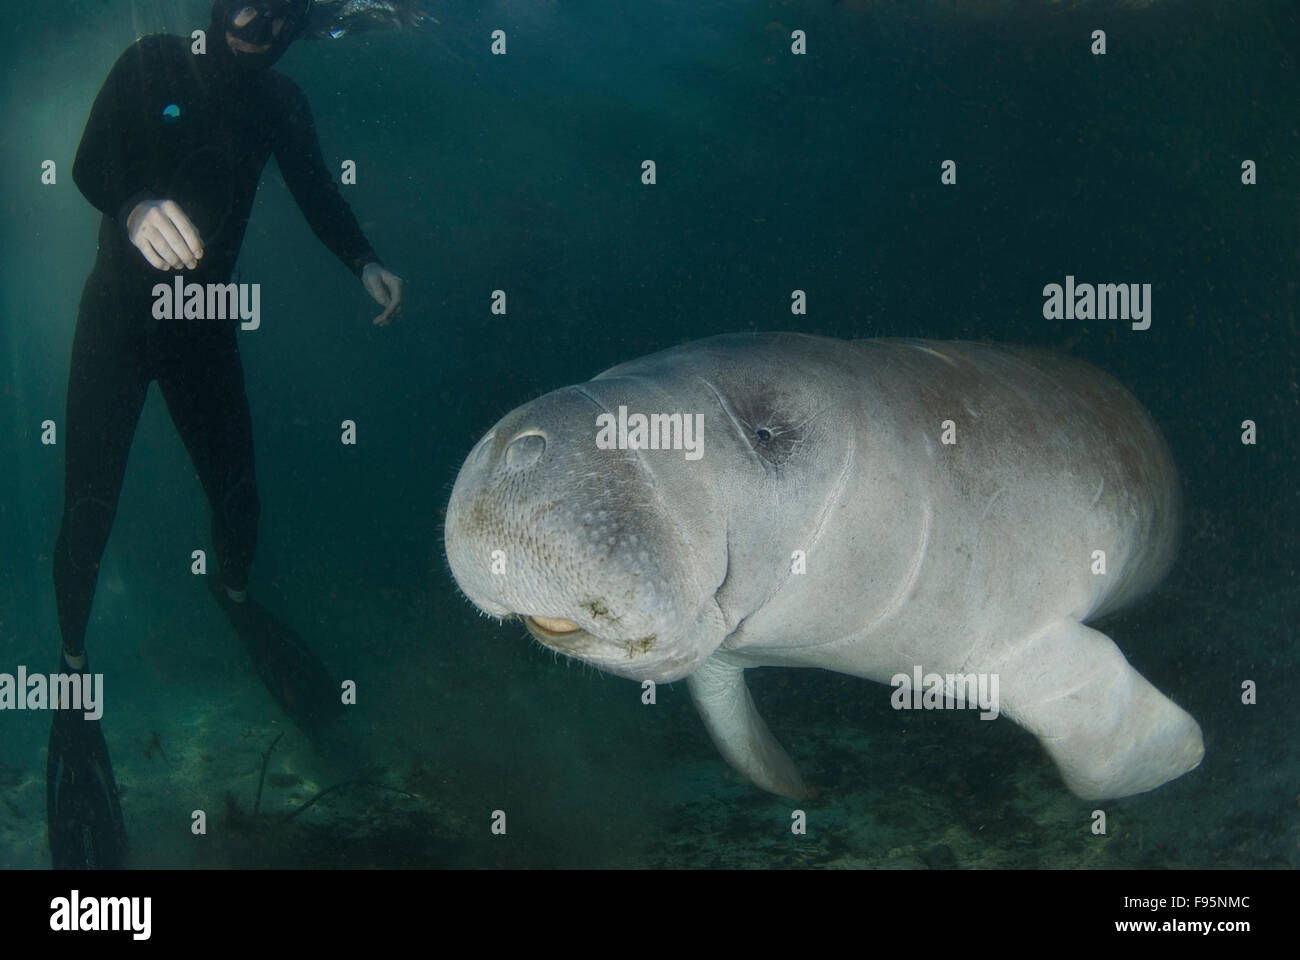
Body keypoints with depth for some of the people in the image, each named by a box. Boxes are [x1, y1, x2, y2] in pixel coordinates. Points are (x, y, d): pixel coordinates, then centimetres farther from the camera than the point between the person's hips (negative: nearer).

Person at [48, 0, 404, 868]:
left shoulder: (280, 102, 1)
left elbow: (318, 193, 2)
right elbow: (90, 162, -21)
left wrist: (365, 262, -19)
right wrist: (135, 207, -45)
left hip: (205, 316, 3)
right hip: (119, 311, -3)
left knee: (236, 484, 6)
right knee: (91, 498, -8)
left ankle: (238, 595, 38)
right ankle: (74, 671, 7)